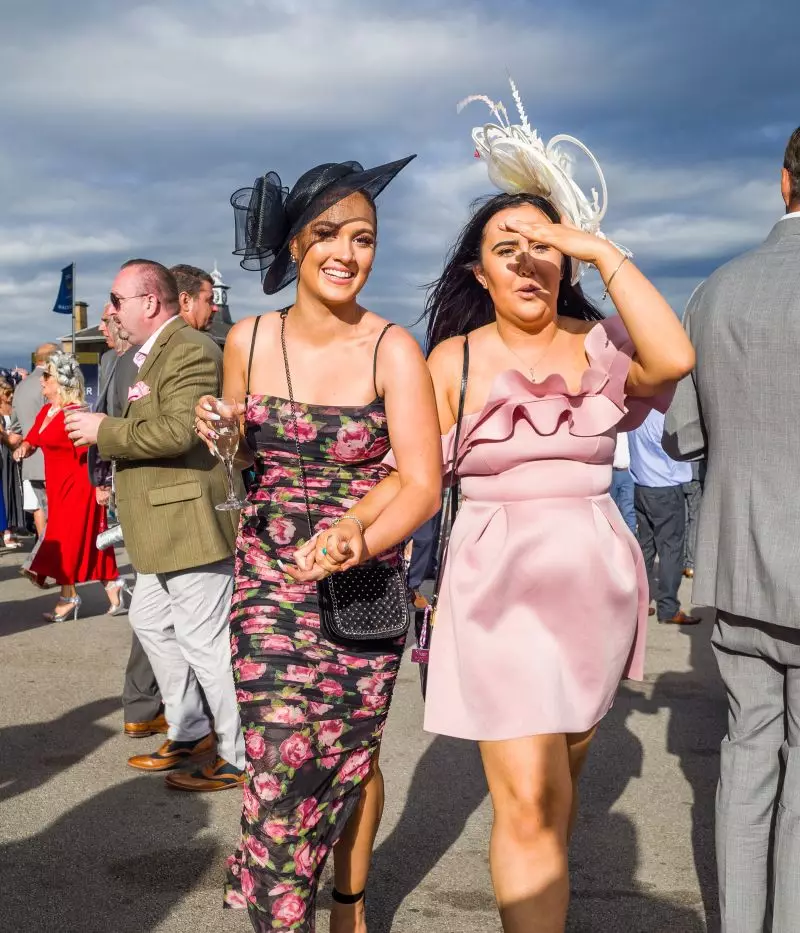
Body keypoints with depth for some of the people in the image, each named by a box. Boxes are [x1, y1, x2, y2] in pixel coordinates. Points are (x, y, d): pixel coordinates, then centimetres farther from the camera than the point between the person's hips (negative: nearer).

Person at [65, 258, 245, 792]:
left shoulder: (190, 350, -16)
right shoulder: (154, 352, 18)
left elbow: (177, 430, -27)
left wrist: (105, 431, -17)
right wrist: (102, 428, 7)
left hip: (192, 523, -11)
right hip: (166, 528, 11)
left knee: (205, 643, -4)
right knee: (151, 623, 21)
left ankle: (241, 757, 9)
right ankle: (190, 732, 33)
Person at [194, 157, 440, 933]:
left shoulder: (391, 350, -11)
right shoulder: (247, 343, -1)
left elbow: (423, 485, -17)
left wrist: (354, 542, -34)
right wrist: (219, 438, -9)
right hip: (267, 579, 2)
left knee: (352, 757, 12)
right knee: (283, 763, -6)